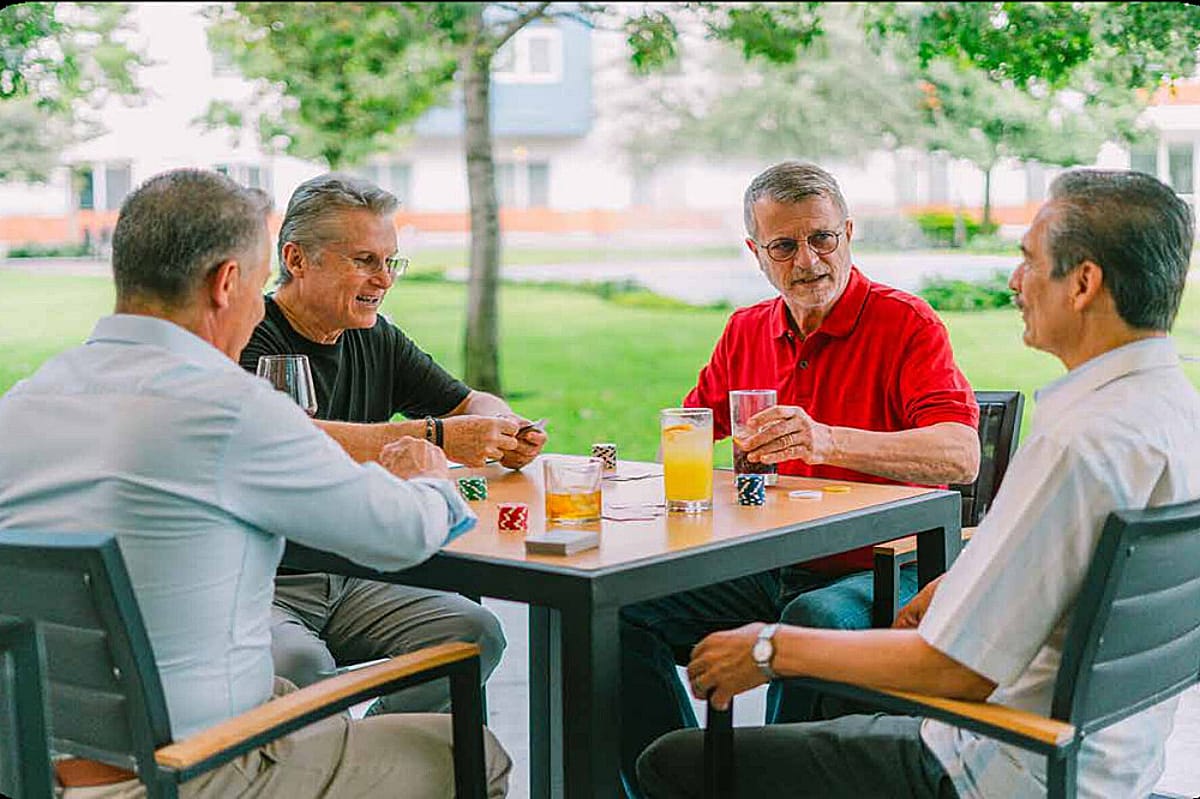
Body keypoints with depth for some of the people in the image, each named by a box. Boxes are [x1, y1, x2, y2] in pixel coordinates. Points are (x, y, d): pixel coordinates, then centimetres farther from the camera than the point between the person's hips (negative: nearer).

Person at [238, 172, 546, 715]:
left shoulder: (375, 339, 12)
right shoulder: (247, 341, -11)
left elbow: (473, 403, 20)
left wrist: (505, 434, -6)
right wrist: (435, 437, -29)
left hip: (350, 577, 7)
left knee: (475, 631, -15)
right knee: (301, 665, -36)